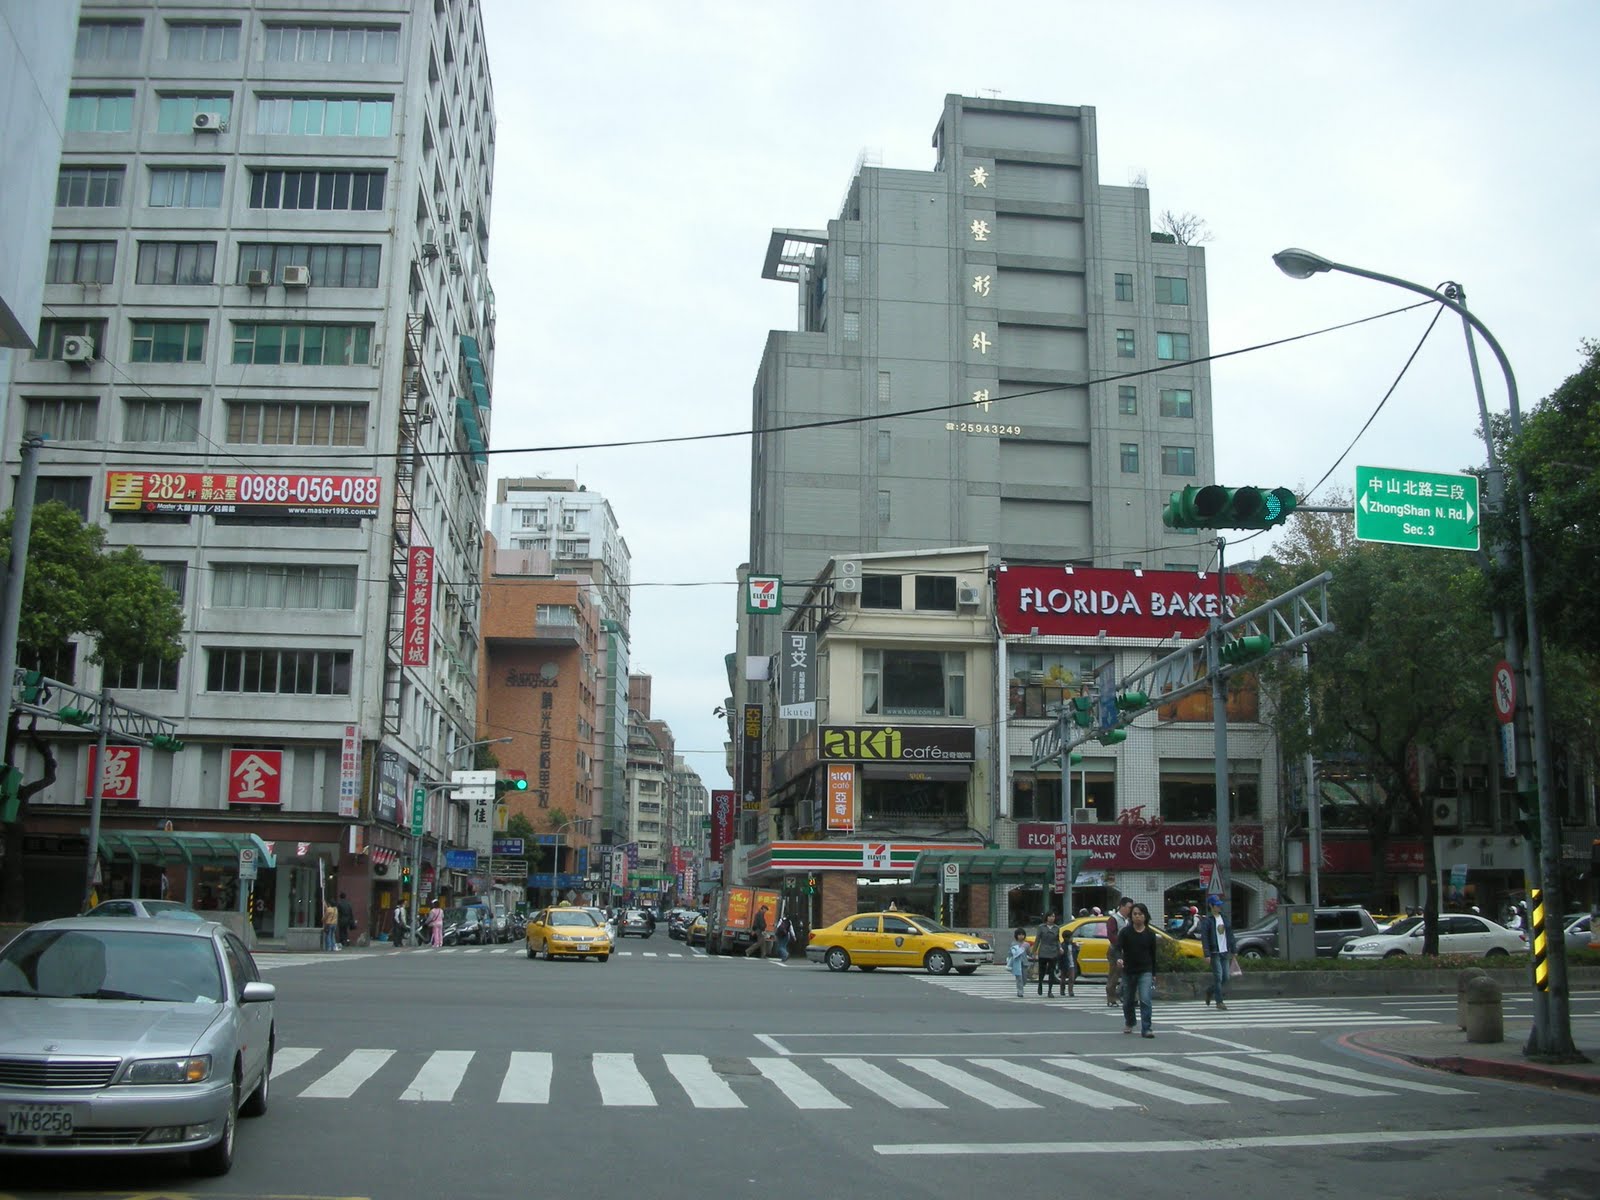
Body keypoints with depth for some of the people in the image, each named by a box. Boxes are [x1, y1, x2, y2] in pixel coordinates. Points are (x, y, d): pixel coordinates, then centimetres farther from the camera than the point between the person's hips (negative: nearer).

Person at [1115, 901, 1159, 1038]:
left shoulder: (1150, 934, 0)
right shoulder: (1125, 932, -4)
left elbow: (1153, 954, 8)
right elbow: (1118, 948, -13)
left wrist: (1153, 974, 11)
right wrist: (1119, 959, -35)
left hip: (1145, 972, -1)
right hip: (1128, 971, 1)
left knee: (1145, 1000, -15)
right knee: (1128, 1001, 14)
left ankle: (1146, 1029, -13)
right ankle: (1129, 1023, 38)